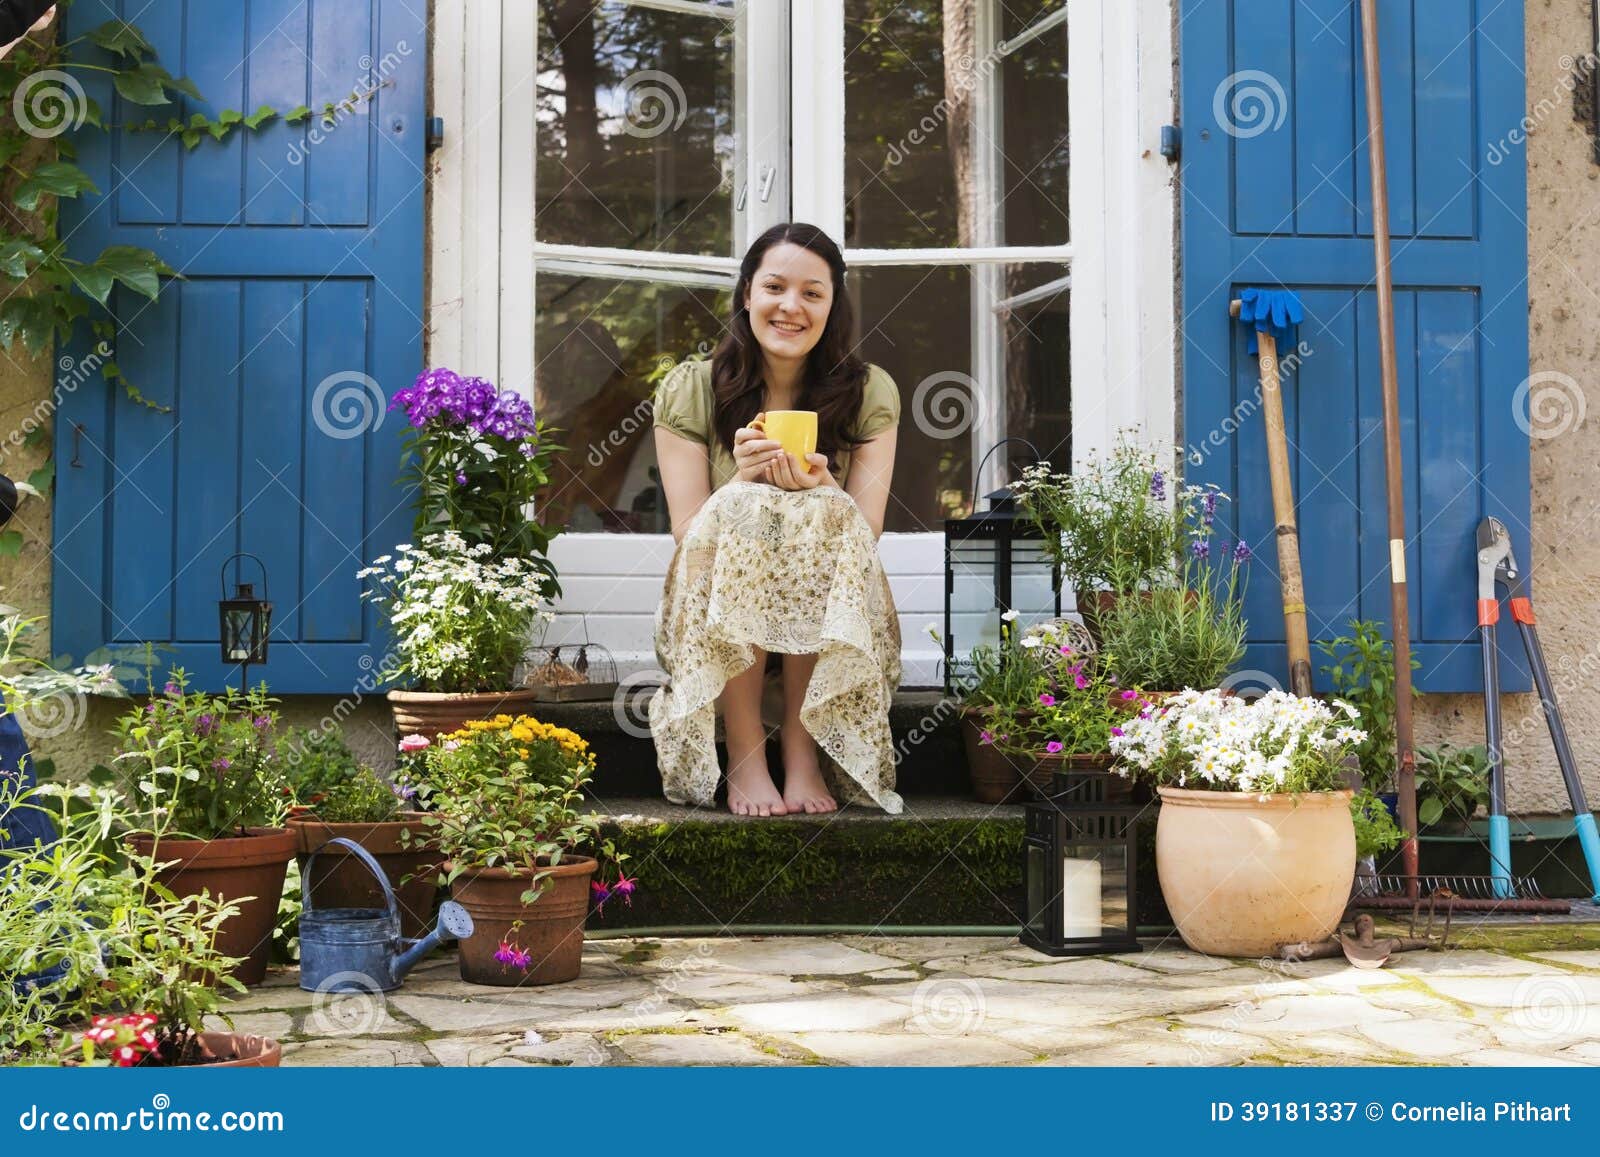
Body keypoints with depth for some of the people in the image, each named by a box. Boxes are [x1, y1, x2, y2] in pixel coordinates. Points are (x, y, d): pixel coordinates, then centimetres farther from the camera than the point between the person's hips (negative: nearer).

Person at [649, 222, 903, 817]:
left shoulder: (869, 393, 2)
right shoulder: (690, 390, -1)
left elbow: (866, 533, -6)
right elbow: (688, 533, -6)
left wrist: (820, 487, -27)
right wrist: (744, 477, -26)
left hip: (838, 629, 1)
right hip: (711, 627, 0)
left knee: (827, 515, -29)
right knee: (738, 508, -30)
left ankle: (804, 744, -24)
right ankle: (744, 752, -27)